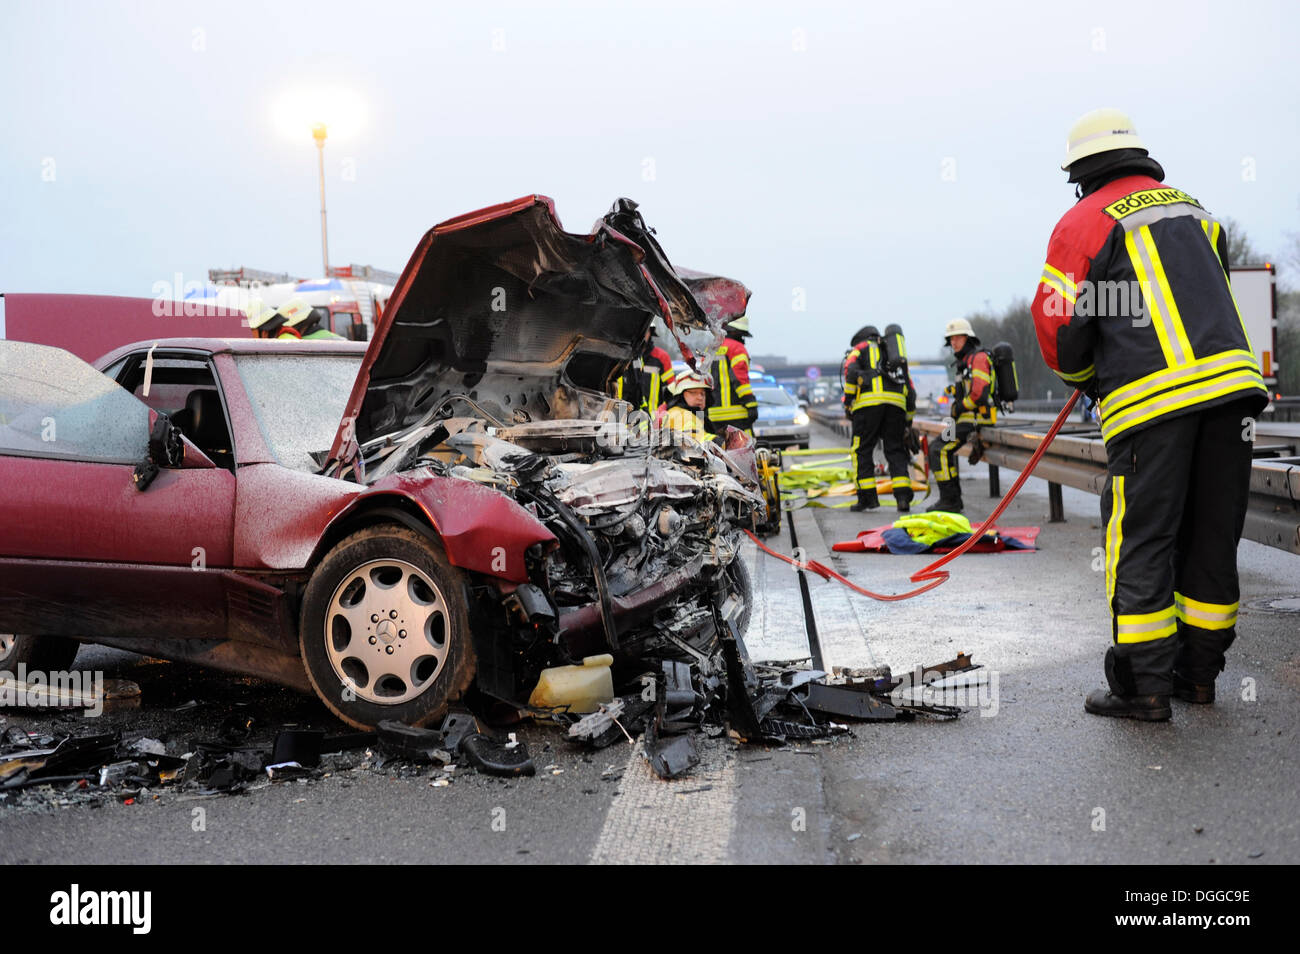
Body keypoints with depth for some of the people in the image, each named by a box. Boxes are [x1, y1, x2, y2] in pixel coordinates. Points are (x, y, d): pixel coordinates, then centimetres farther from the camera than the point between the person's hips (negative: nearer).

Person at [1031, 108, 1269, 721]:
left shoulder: (1083, 223, 4)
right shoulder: (1194, 211, 22)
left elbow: (1060, 330, 0)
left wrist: (1086, 380, 20)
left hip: (1149, 398, -6)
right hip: (1232, 381, 6)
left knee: (1140, 541, 0)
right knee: (1212, 536, 12)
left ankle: (1144, 684, 1)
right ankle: (1199, 671, 21)